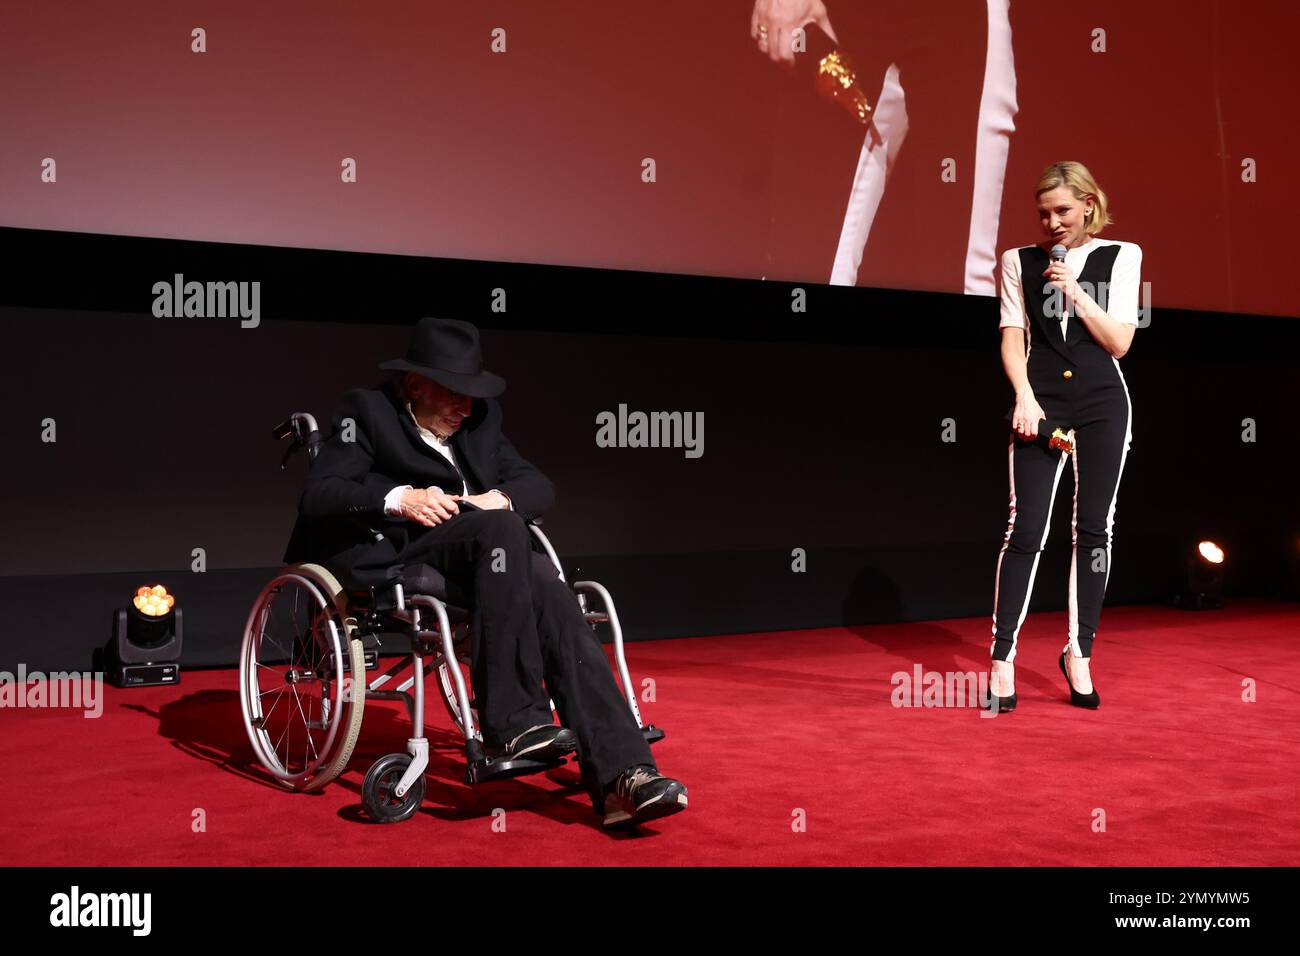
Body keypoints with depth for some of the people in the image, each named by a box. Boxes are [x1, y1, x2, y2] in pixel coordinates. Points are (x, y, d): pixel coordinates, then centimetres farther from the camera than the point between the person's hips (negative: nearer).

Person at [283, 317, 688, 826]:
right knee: (501, 527, -33)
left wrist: (500, 498, -9)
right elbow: (316, 496, -7)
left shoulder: (482, 417, 20)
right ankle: (513, 720, -33)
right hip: (399, 558, -4)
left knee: (555, 600, -27)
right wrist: (398, 498, -23)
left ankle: (620, 775, -35)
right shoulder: (368, 411, 5)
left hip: (490, 555, 5)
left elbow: (539, 486, 14)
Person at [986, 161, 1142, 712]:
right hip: (1041, 402, -1)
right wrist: (1024, 398, -11)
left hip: (1102, 403, 1)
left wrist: (1076, 292, -9)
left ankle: (1079, 652, 15)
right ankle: (1002, 657, -4)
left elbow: (1120, 341, 0)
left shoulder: (1120, 257, 7)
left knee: (1094, 529, 4)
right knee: (1026, 528, -7)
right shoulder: (1020, 260, 9)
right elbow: (1012, 337, 3)